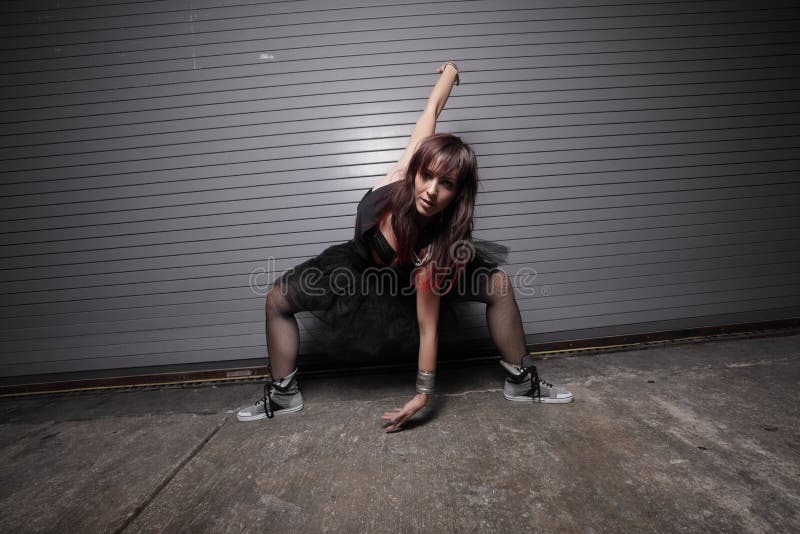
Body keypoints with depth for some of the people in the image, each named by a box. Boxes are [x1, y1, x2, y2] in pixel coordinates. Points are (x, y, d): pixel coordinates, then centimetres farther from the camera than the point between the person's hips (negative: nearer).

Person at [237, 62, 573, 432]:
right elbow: (432, 109, -21)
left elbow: (428, 327, -31)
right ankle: (283, 396, 17)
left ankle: (521, 383, 1)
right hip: (360, 266, 4)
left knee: (499, 286, -20)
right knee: (278, 300, -1)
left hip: (409, 282, -3)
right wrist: (450, 71, -2)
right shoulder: (400, 176, -36)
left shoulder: (437, 251, -39)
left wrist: (423, 395, -25)